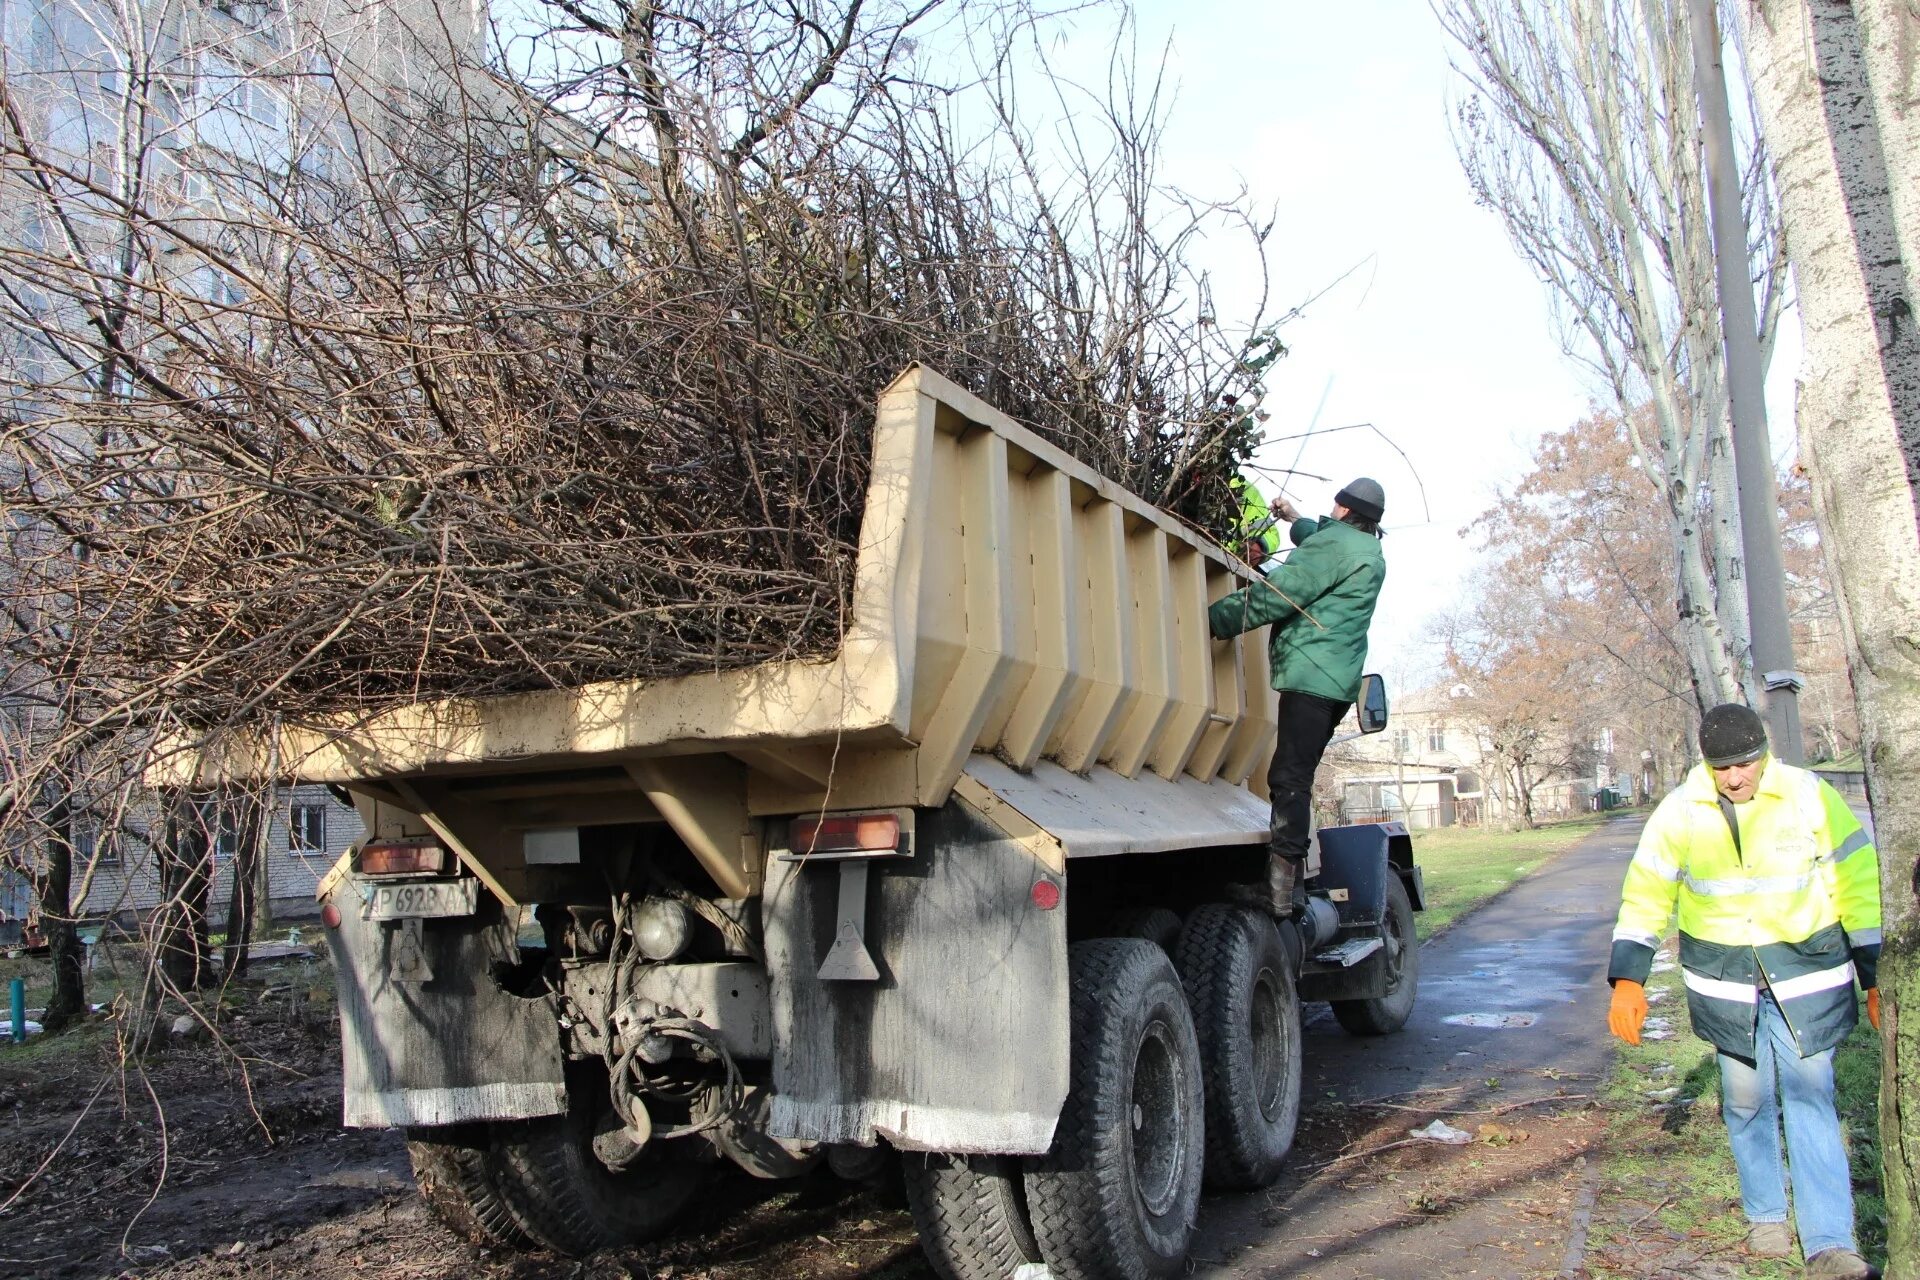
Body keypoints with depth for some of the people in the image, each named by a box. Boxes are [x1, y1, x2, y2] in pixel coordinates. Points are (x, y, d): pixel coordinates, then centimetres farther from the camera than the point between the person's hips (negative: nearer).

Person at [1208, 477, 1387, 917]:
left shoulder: (1332, 544, -8)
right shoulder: (1370, 554, 23)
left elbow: (1274, 595, -15)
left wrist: (1212, 619, -12)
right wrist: (1297, 520, 60)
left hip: (1311, 675, -10)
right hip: (1339, 680, 10)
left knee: (1290, 778, -15)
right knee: (1293, 777, 12)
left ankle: (1283, 880, -22)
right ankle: (1289, 881, 12)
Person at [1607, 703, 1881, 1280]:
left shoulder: (1811, 797, -10)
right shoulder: (1678, 813, -7)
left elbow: (1860, 886, -3)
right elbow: (1644, 898, -2)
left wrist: (1877, 978, -3)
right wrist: (1627, 982, -9)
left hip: (1806, 972, -1)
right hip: (1724, 979, 2)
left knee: (1810, 1097, -6)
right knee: (1746, 1102, 10)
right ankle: (1765, 1217, 29)